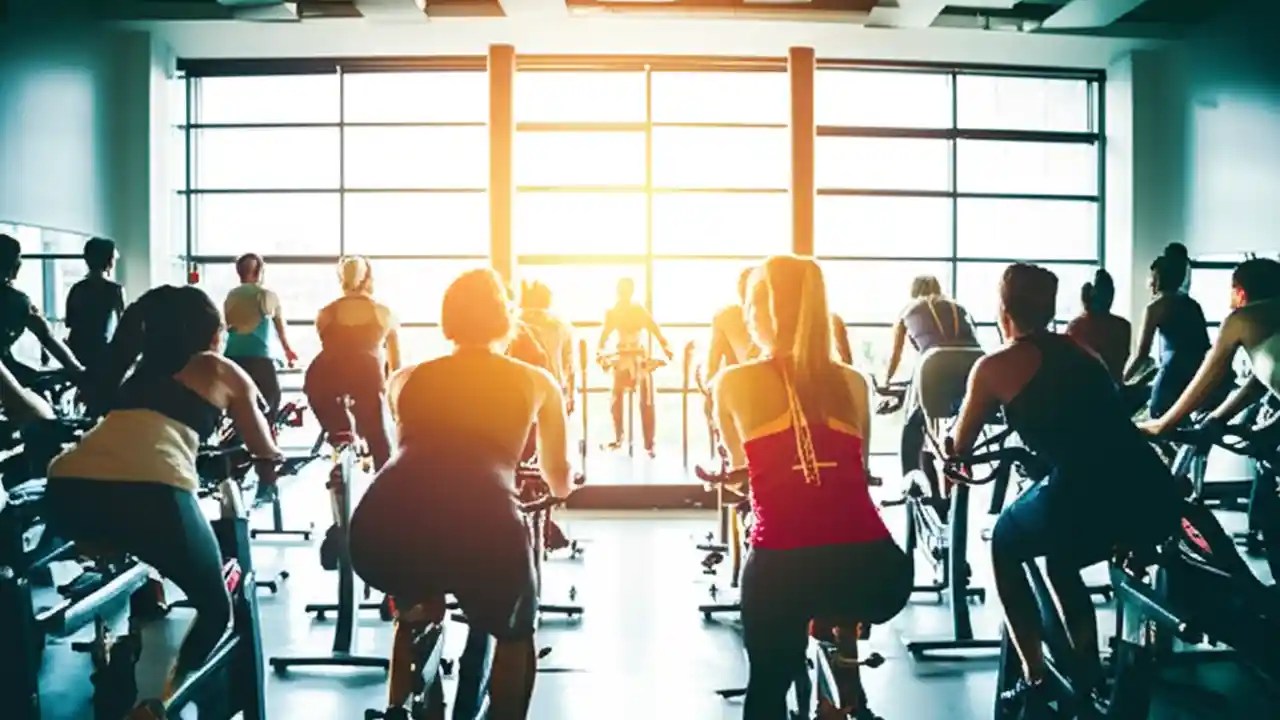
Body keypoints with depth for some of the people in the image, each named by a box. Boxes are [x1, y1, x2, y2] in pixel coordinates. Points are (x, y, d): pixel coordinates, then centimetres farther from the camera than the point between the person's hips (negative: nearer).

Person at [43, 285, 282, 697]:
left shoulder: (144, 368, 34)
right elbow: (265, 453, 33)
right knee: (216, 607, 15)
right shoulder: (223, 372, 21)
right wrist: (271, 454, 56)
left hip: (66, 490, 5)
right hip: (149, 490, -5)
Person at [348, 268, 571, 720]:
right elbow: (560, 480, 41)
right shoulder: (536, 381, 25)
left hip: (381, 524, 3)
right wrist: (558, 485, 65)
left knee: (414, 609, 38)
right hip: (482, 519, -2)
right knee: (514, 635, 30)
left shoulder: (407, 377, 29)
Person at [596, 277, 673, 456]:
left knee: (646, 402, -7)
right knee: (616, 400, 1)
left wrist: (665, 346, -25)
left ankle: (649, 443, -3)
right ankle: (618, 438, 18)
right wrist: (600, 350, -23)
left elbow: (655, 330, -8)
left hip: (640, 357, -1)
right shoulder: (612, 312, 5)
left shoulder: (641, 312, 2)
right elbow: (605, 334, -4)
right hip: (622, 358, 1)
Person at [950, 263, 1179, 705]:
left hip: (1086, 500, -6)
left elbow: (960, 447, 22)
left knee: (1005, 544, 26)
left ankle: (1036, 679, 22)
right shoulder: (1079, 351, 24)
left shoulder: (994, 367, 9)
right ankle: (1088, 675, 36)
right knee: (1060, 559, 34)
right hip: (1155, 498, 6)